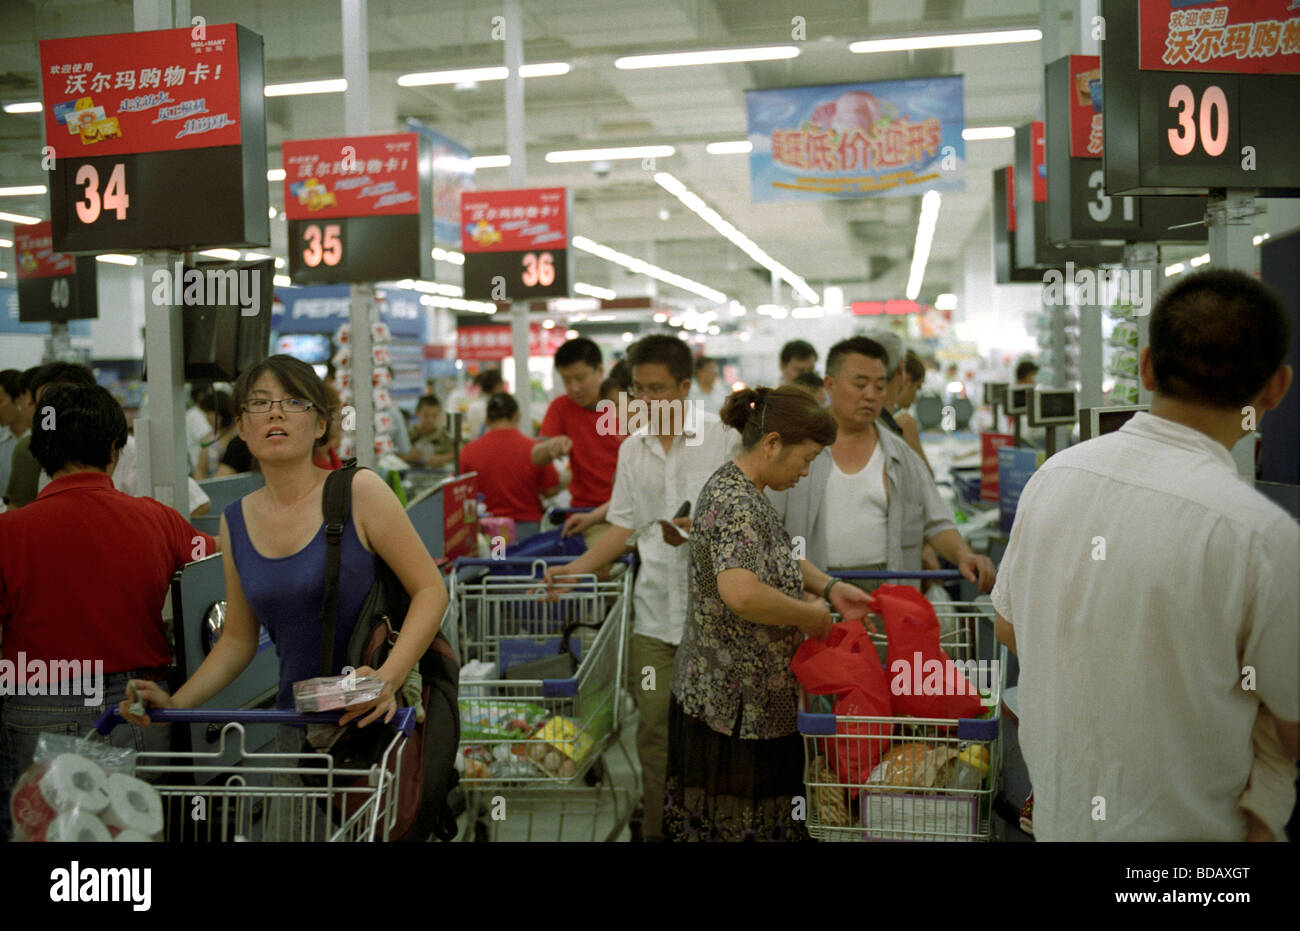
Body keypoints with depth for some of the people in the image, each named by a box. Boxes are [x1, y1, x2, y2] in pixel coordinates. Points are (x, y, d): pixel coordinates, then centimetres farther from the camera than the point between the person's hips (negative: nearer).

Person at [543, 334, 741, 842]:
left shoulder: (723, 437, -2)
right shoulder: (632, 449, 11)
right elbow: (624, 525, 15)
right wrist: (576, 568, 4)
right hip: (655, 609, 4)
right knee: (654, 729, 6)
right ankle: (658, 830, 19)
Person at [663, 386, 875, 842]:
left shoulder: (741, 490, 12)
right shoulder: (735, 503, -21)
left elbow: (778, 557, 27)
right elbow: (741, 593, -37)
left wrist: (830, 587, 11)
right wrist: (809, 614, -21)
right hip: (736, 710, -10)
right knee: (739, 823, 0)